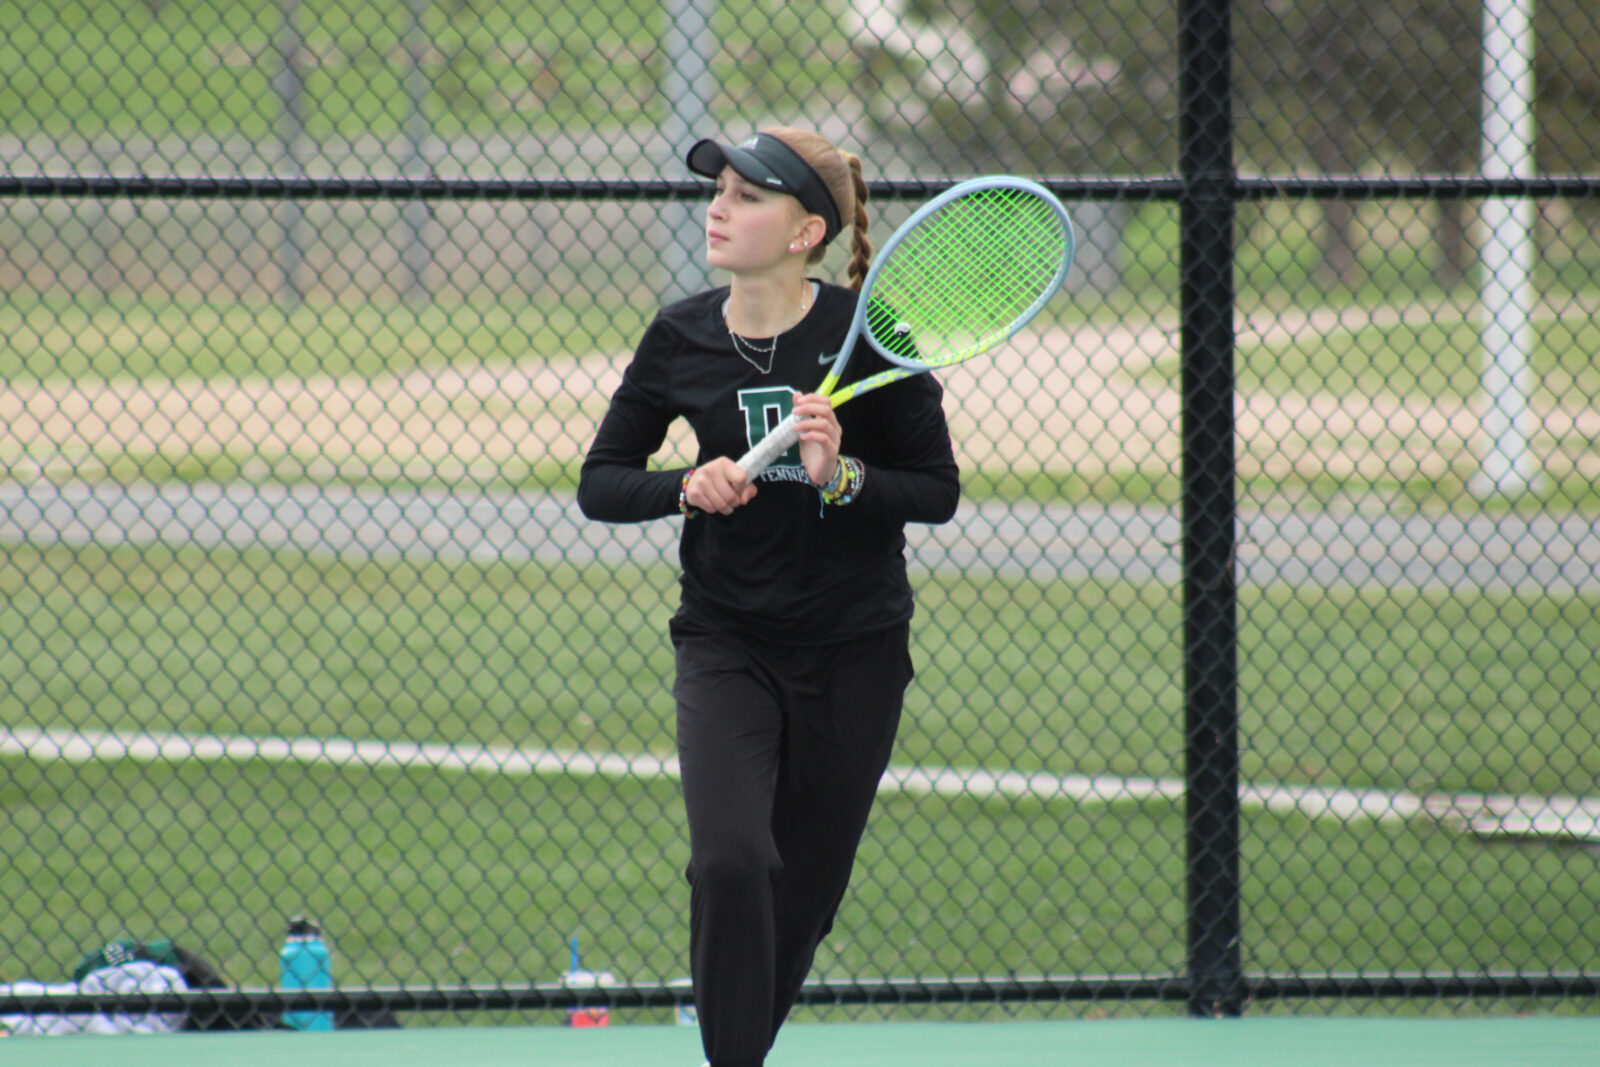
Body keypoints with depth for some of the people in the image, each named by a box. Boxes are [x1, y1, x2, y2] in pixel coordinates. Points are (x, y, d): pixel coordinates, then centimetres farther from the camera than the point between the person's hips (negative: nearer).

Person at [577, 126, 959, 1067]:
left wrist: (842, 475, -24)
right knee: (730, 862, -21)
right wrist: (689, 487, -15)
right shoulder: (681, 339, -2)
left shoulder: (868, 337, -10)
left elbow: (939, 492, -5)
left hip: (854, 652, -1)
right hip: (728, 646, 1)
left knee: (803, 900, 9)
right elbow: (601, 482, 5)